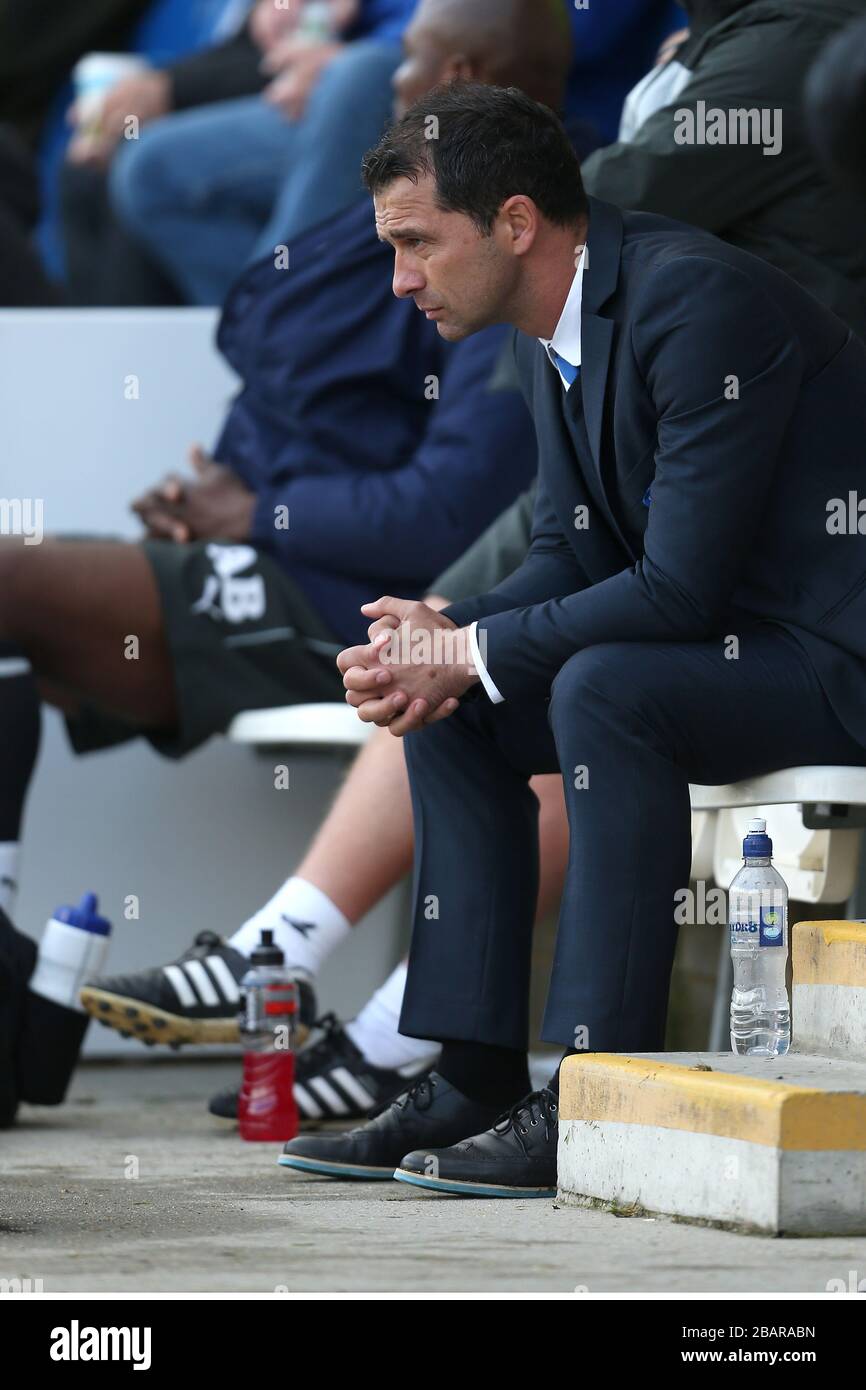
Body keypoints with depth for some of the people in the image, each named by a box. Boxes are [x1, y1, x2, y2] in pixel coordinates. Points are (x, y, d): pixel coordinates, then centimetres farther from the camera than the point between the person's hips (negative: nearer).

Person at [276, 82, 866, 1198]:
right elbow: (571, 550, 11)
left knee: (602, 688, -31)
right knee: (452, 707, 3)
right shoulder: (553, 331, 6)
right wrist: (441, 639, -8)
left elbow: (682, 586, -27)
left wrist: (467, 652, -20)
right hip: (726, 636, 10)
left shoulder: (700, 301, -24)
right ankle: (475, 1080, 1)